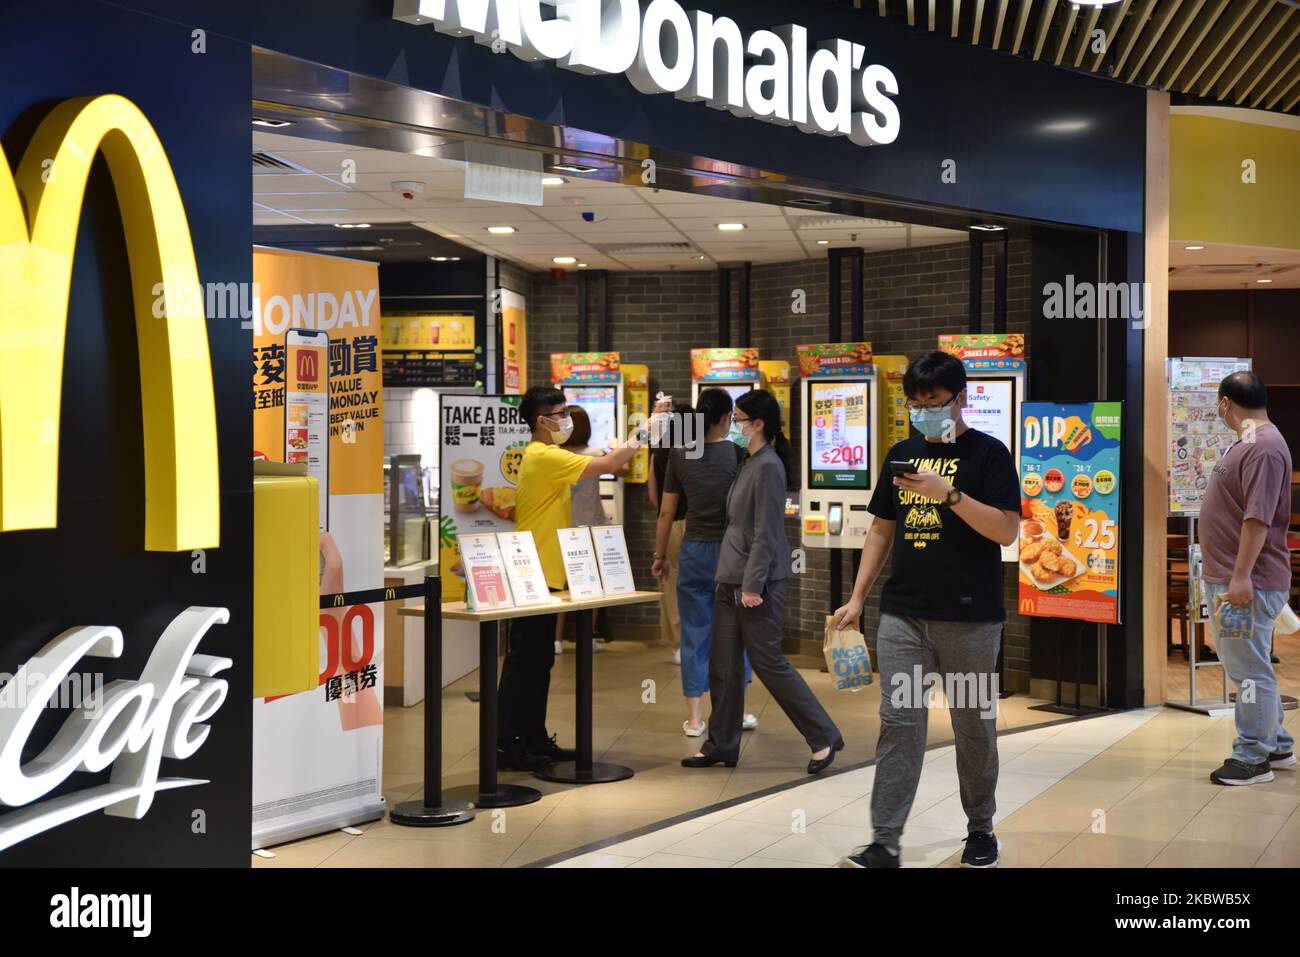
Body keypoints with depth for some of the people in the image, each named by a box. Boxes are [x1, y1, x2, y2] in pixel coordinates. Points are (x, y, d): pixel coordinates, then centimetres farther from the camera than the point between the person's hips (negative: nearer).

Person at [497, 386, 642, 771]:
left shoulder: (543, 455, 17)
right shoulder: (544, 457, -17)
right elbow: (604, 465, -20)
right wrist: (640, 440, -9)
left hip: (545, 575, 10)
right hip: (535, 576, -10)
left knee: (539, 660, 13)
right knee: (524, 660, -6)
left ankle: (534, 738, 19)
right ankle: (507, 744, -2)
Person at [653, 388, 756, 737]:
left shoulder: (680, 456, 0)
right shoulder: (739, 455, -7)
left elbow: (667, 513, 3)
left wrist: (660, 555, 14)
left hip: (693, 551, 2)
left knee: (695, 633, 7)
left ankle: (694, 717, 9)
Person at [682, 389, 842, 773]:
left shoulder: (768, 467, -15)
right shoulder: (749, 464, 14)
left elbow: (766, 533, -19)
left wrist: (754, 585, -20)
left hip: (756, 583, -9)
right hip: (731, 581, 9)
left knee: (768, 662, -4)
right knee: (723, 666, 9)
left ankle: (823, 736, 6)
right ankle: (721, 745, 17)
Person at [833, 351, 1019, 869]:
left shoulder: (987, 453, -2)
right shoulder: (902, 454, 12)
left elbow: (1007, 530, -11)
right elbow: (881, 529, 17)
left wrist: (948, 493, -21)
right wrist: (857, 598, 11)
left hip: (970, 617, -3)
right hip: (903, 616, 3)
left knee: (974, 726, 8)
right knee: (898, 722, -2)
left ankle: (981, 830, 25)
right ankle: (885, 844, -2)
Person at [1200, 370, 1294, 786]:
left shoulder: (1264, 447, -18)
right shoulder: (1247, 443, 15)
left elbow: (1258, 517, -24)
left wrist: (1241, 577, -26)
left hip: (1248, 582, -11)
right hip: (1226, 578, 11)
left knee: (1249, 671, -3)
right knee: (1243, 666, 18)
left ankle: (1253, 759, 5)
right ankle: (1277, 745, 29)